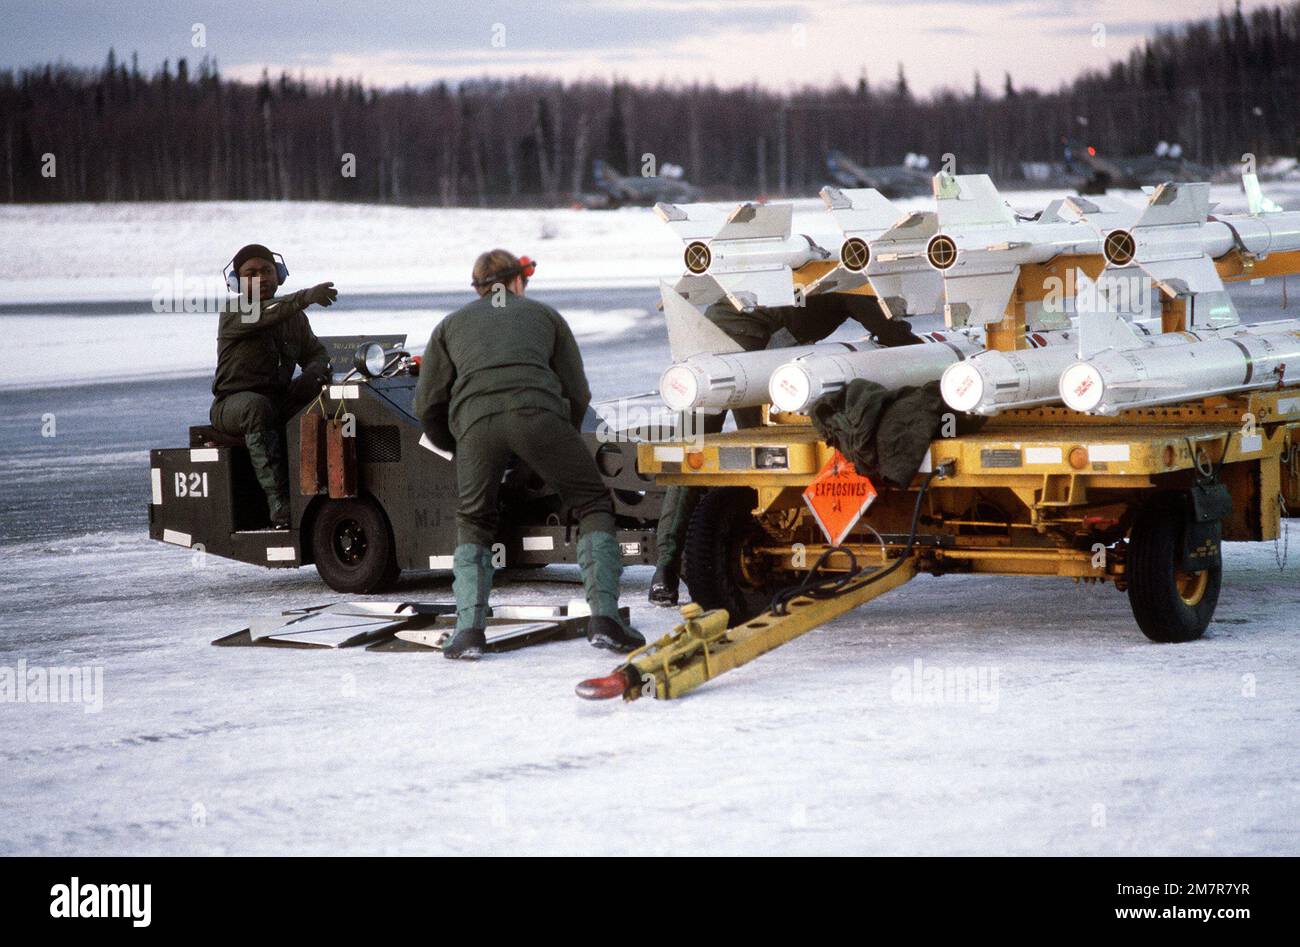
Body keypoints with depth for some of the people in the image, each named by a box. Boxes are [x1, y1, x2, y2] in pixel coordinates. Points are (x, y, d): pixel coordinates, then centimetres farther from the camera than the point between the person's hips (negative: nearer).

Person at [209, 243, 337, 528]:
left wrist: (313, 373, -11)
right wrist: (306, 297, -46)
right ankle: (278, 502, -47)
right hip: (232, 404, -6)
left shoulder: (295, 317, 15)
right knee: (258, 407, -40)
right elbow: (263, 314, -28)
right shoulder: (233, 312, -7)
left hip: (280, 400, 6)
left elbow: (316, 354, 16)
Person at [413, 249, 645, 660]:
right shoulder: (544, 314, 31)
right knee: (593, 505, 12)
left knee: (473, 524, 20)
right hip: (537, 410, -1)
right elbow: (578, 394, 27)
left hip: (474, 418, 1)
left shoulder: (451, 324, 32)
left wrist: (456, 448, 41)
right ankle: (604, 616, -5)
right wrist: (565, 440, 44)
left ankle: (468, 628, 2)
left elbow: (427, 405, 25)